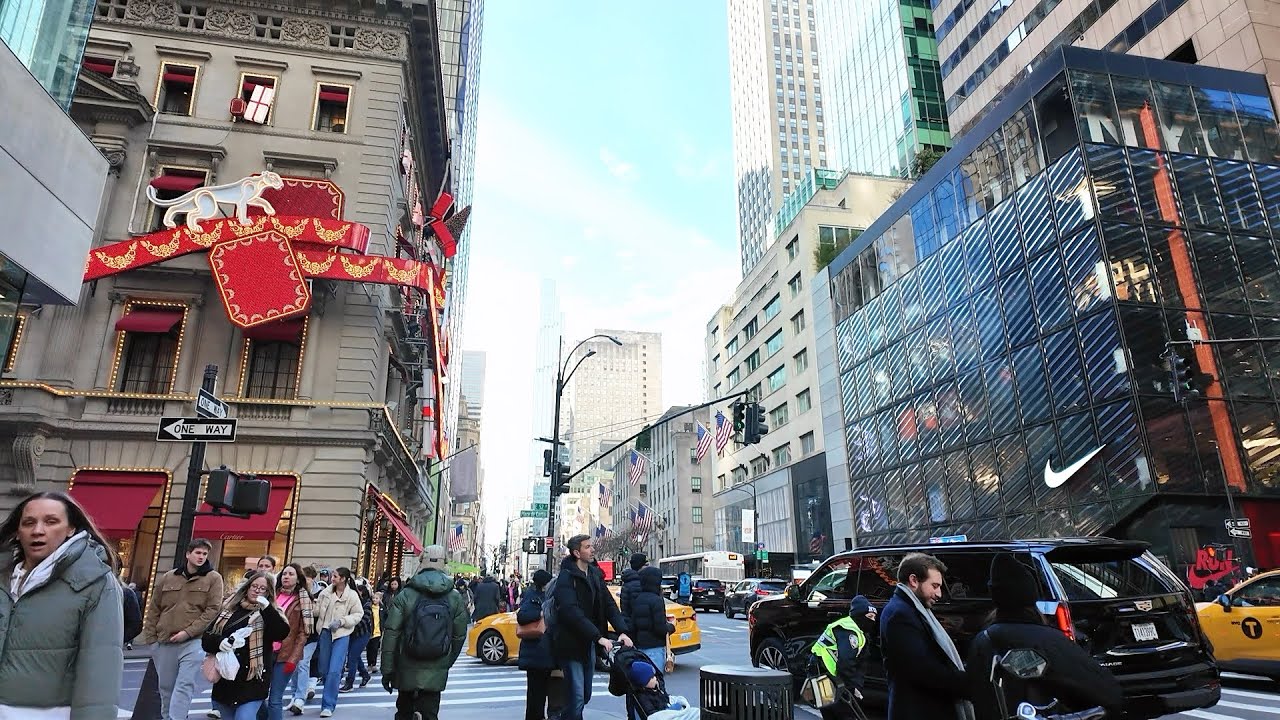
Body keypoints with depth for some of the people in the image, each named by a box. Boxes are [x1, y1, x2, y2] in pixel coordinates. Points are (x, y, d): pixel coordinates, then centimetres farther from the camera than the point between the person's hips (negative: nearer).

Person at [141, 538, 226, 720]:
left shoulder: (213, 578, -2)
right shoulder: (167, 578, 9)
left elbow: (213, 610, -8)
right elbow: (154, 610, 14)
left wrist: (188, 632, -13)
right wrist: (150, 639, 9)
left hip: (193, 642, -4)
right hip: (164, 643, 4)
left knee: (184, 686, -12)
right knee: (165, 687, 14)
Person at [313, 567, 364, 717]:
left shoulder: (352, 595, -10)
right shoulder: (326, 592, 1)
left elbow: (358, 614, -6)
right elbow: (317, 609, 6)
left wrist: (341, 621, -15)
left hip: (341, 635, -5)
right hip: (325, 632, 5)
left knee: (334, 670, -12)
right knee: (324, 669, 15)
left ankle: (328, 705, -3)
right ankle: (330, 695, 38)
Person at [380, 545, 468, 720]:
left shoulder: (405, 595, -7)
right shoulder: (455, 598, -1)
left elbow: (390, 634, -7)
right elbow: (459, 636, 3)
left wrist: (387, 670, 0)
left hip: (407, 671, 0)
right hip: (436, 672, 0)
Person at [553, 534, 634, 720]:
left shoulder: (595, 574, 8)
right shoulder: (566, 577, -15)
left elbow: (609, 604, 4)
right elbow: (572, 612, -25)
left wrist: (622, 630, -12)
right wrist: (598, 637, -31)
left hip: (588, 644, 7)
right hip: (571, 644, -7)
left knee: (585, 696, 16)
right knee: (576, 698, -7)